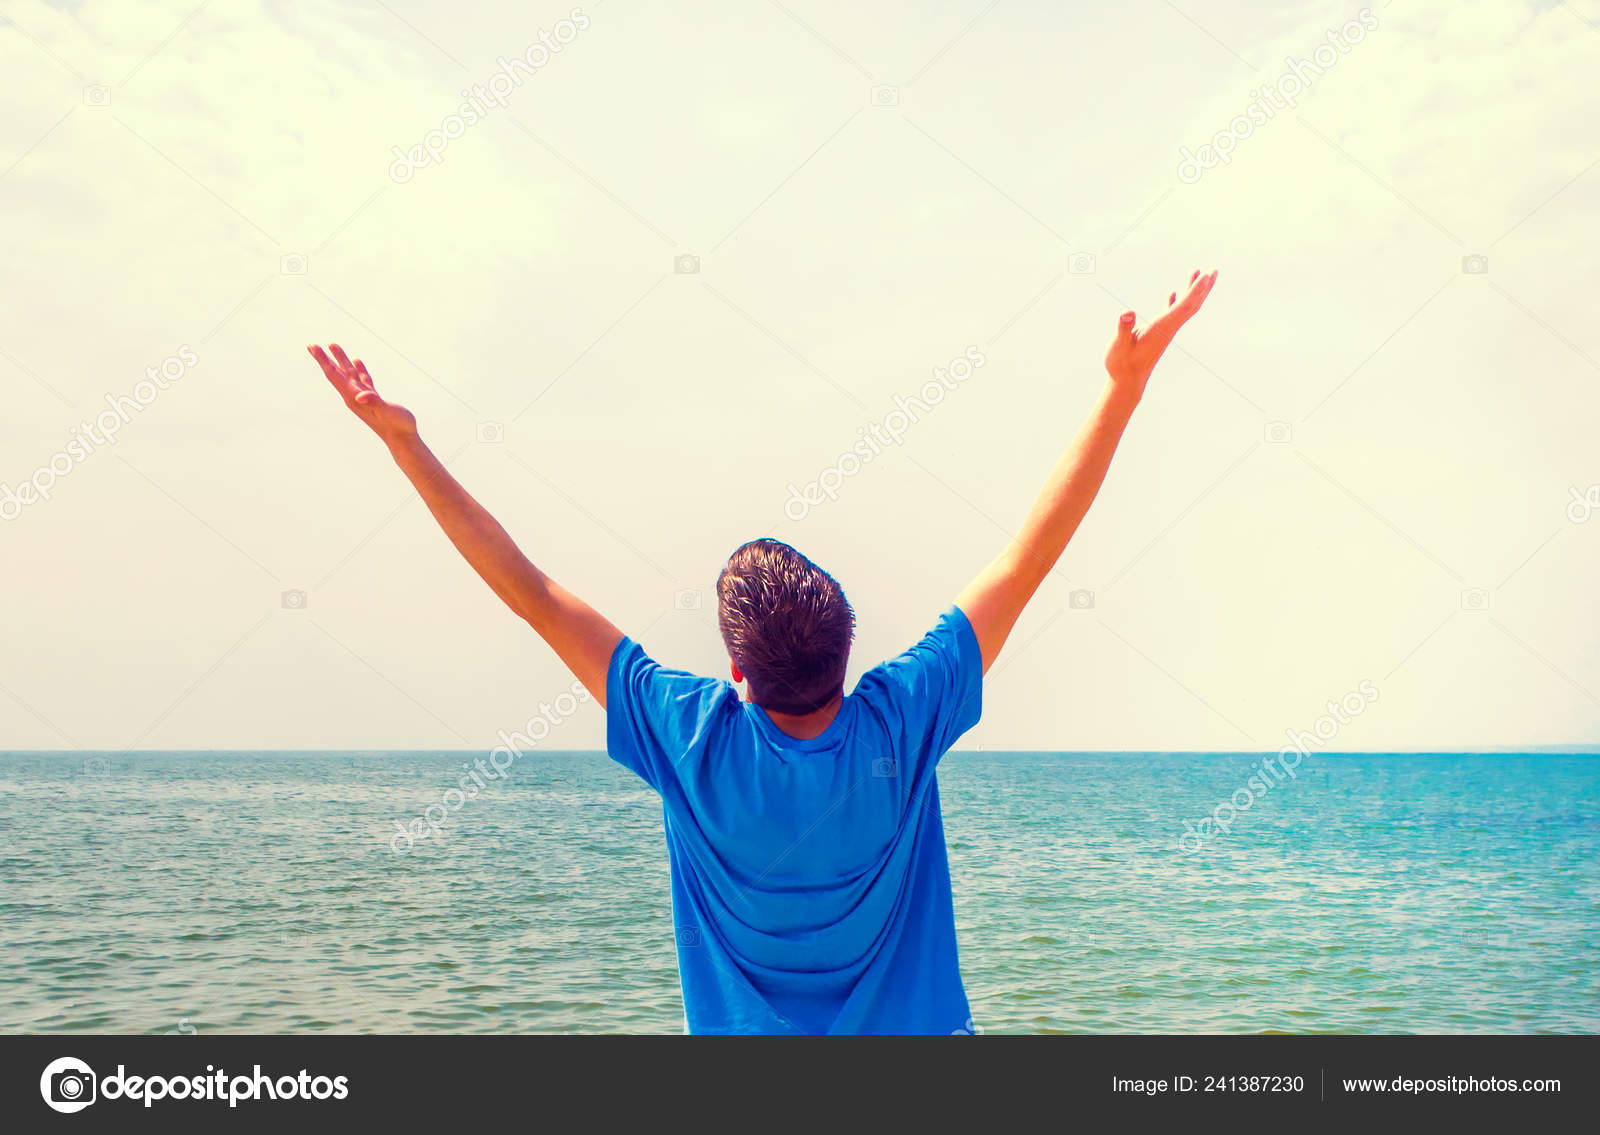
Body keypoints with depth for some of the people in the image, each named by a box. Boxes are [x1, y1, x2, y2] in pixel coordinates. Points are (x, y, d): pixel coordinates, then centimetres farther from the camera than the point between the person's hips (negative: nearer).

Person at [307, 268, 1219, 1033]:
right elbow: (1030, 557, -16)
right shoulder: (901, 722, -20)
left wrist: (406, 444, -12)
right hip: (910, 1026, 1)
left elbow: (531, 591, -17)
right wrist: (1126, 385, -12)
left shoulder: (692, 742, -21)